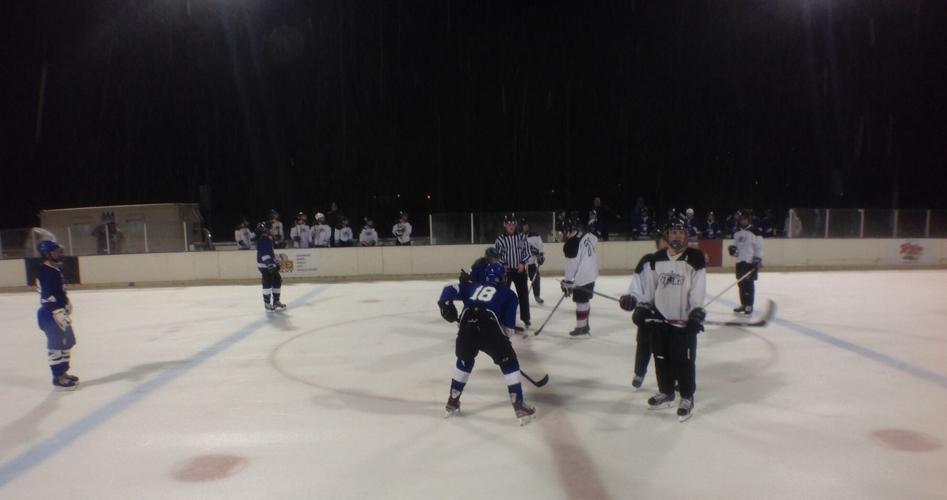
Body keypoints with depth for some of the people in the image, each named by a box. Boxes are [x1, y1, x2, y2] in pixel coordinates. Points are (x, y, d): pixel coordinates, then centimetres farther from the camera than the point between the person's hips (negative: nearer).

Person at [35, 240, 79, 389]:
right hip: (51, 315, -10)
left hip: (61, 312, 10)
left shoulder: (56, 269, 12)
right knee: (57, 344, -5)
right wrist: (60, 314, -26)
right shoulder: (45, 272, -18)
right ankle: (57, 377, 4)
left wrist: (67, 310, 25)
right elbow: (48, 297, -24)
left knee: (67, 342, 16)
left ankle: (63, 372, 27)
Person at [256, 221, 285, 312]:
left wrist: (276, 262, 27)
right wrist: (269, 263, -32)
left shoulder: (269, 238, 16)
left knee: (277, 281, 11)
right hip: (264, 265, -10)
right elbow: (263, 253, -25)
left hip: (271, 264, 10)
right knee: (268, 283, -9)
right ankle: (267, 304, -1)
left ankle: (276, 301, 21)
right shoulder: (262, 240, -16)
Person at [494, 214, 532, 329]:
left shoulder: (522, 237, 0)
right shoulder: (500, 239, -6)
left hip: (520, 270, 1)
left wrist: (522, 263, -11)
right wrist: (503, 266, -13)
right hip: (505, 271, -1)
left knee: (523, 294, 6)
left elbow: (527, 251, 2)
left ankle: (525, 318, 18)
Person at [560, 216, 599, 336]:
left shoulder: (572, 243, -21)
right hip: (591, 274, 9)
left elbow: (571, 264, -21)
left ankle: (581, 327, 9)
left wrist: (567, 282, -14)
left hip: (582, 277, -9)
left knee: (581, 302, 1)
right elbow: (595, 241, 26)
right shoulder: (587, 235, 3)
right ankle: (585, 325, 26)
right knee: (585, 300, 17)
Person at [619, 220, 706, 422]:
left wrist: (697, 311, -19)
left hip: (684, 319, -4)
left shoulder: (695, 258, -6)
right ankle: (666, 392, 29)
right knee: (661, 357, 12)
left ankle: (687, 398, 15)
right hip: (660, 317, 4)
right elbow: (647, 284, 5)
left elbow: (698, 290, -11)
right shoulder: (656, 260, 6)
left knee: (684, 360, 0)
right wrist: (637, 301, -7)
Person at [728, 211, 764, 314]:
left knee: (749, 283, -7)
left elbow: (759, 247, -10)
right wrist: (732, 248, -1)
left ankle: (749, 306, -1)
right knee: (741, 283, 10)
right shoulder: (737, 232, 12)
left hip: (750, 262, -7)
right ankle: (743, 304, 20)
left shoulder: (755, 232, -9)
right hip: (740, 260, 7)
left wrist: (758, 260, -18)